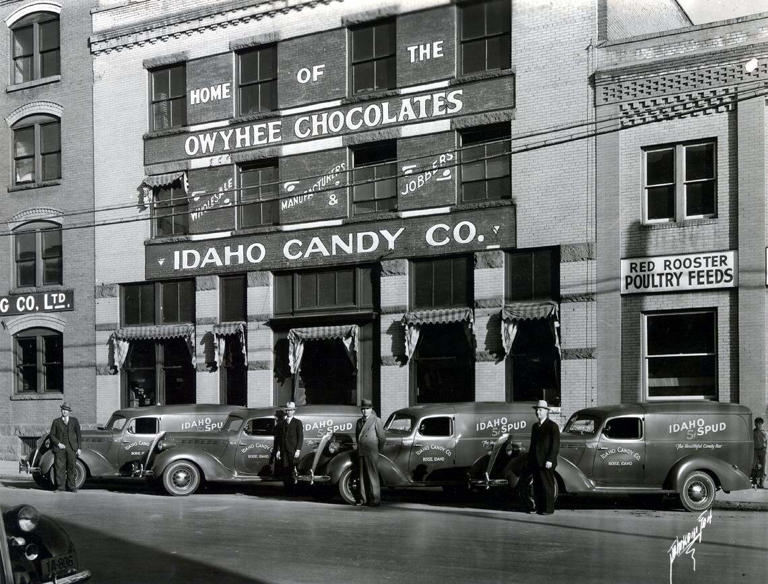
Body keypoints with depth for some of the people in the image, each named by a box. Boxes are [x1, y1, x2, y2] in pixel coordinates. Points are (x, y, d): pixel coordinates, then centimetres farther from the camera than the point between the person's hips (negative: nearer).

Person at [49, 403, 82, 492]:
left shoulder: (74, 420, 11)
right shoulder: (56, 421, 10)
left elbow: (78, 434, 10)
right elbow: (52, 435, 8)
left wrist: (79, 448, 4)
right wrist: (58, 443, -7)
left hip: (71, 448, 0)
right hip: (60, 448, 0)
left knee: (71, 467, 0)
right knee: (59, 467, -6)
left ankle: (71, 487, 5)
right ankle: (60, 487, -2)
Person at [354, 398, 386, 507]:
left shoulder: (376, 421, -5)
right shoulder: (359, 421, 14)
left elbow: (382, 437, -4)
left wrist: (378, 450, 5)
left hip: (371, 453, -6)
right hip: (360, 453, 6)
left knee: (372, 476, -4)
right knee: (362, 476, 8)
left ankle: (375, 500, -1)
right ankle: (363, 499, 14)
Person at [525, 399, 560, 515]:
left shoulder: (552, 426, -7)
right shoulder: (535, 426, 16)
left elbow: (555, 445, -11)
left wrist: (550, 460, -17)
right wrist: (530, 460, 15)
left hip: (546, 463, -7)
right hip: (535, 462, 7)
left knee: (547, 486, -1)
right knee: (537, 486, 8)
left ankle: (548, 509, 5)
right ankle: (538, 507, 14)